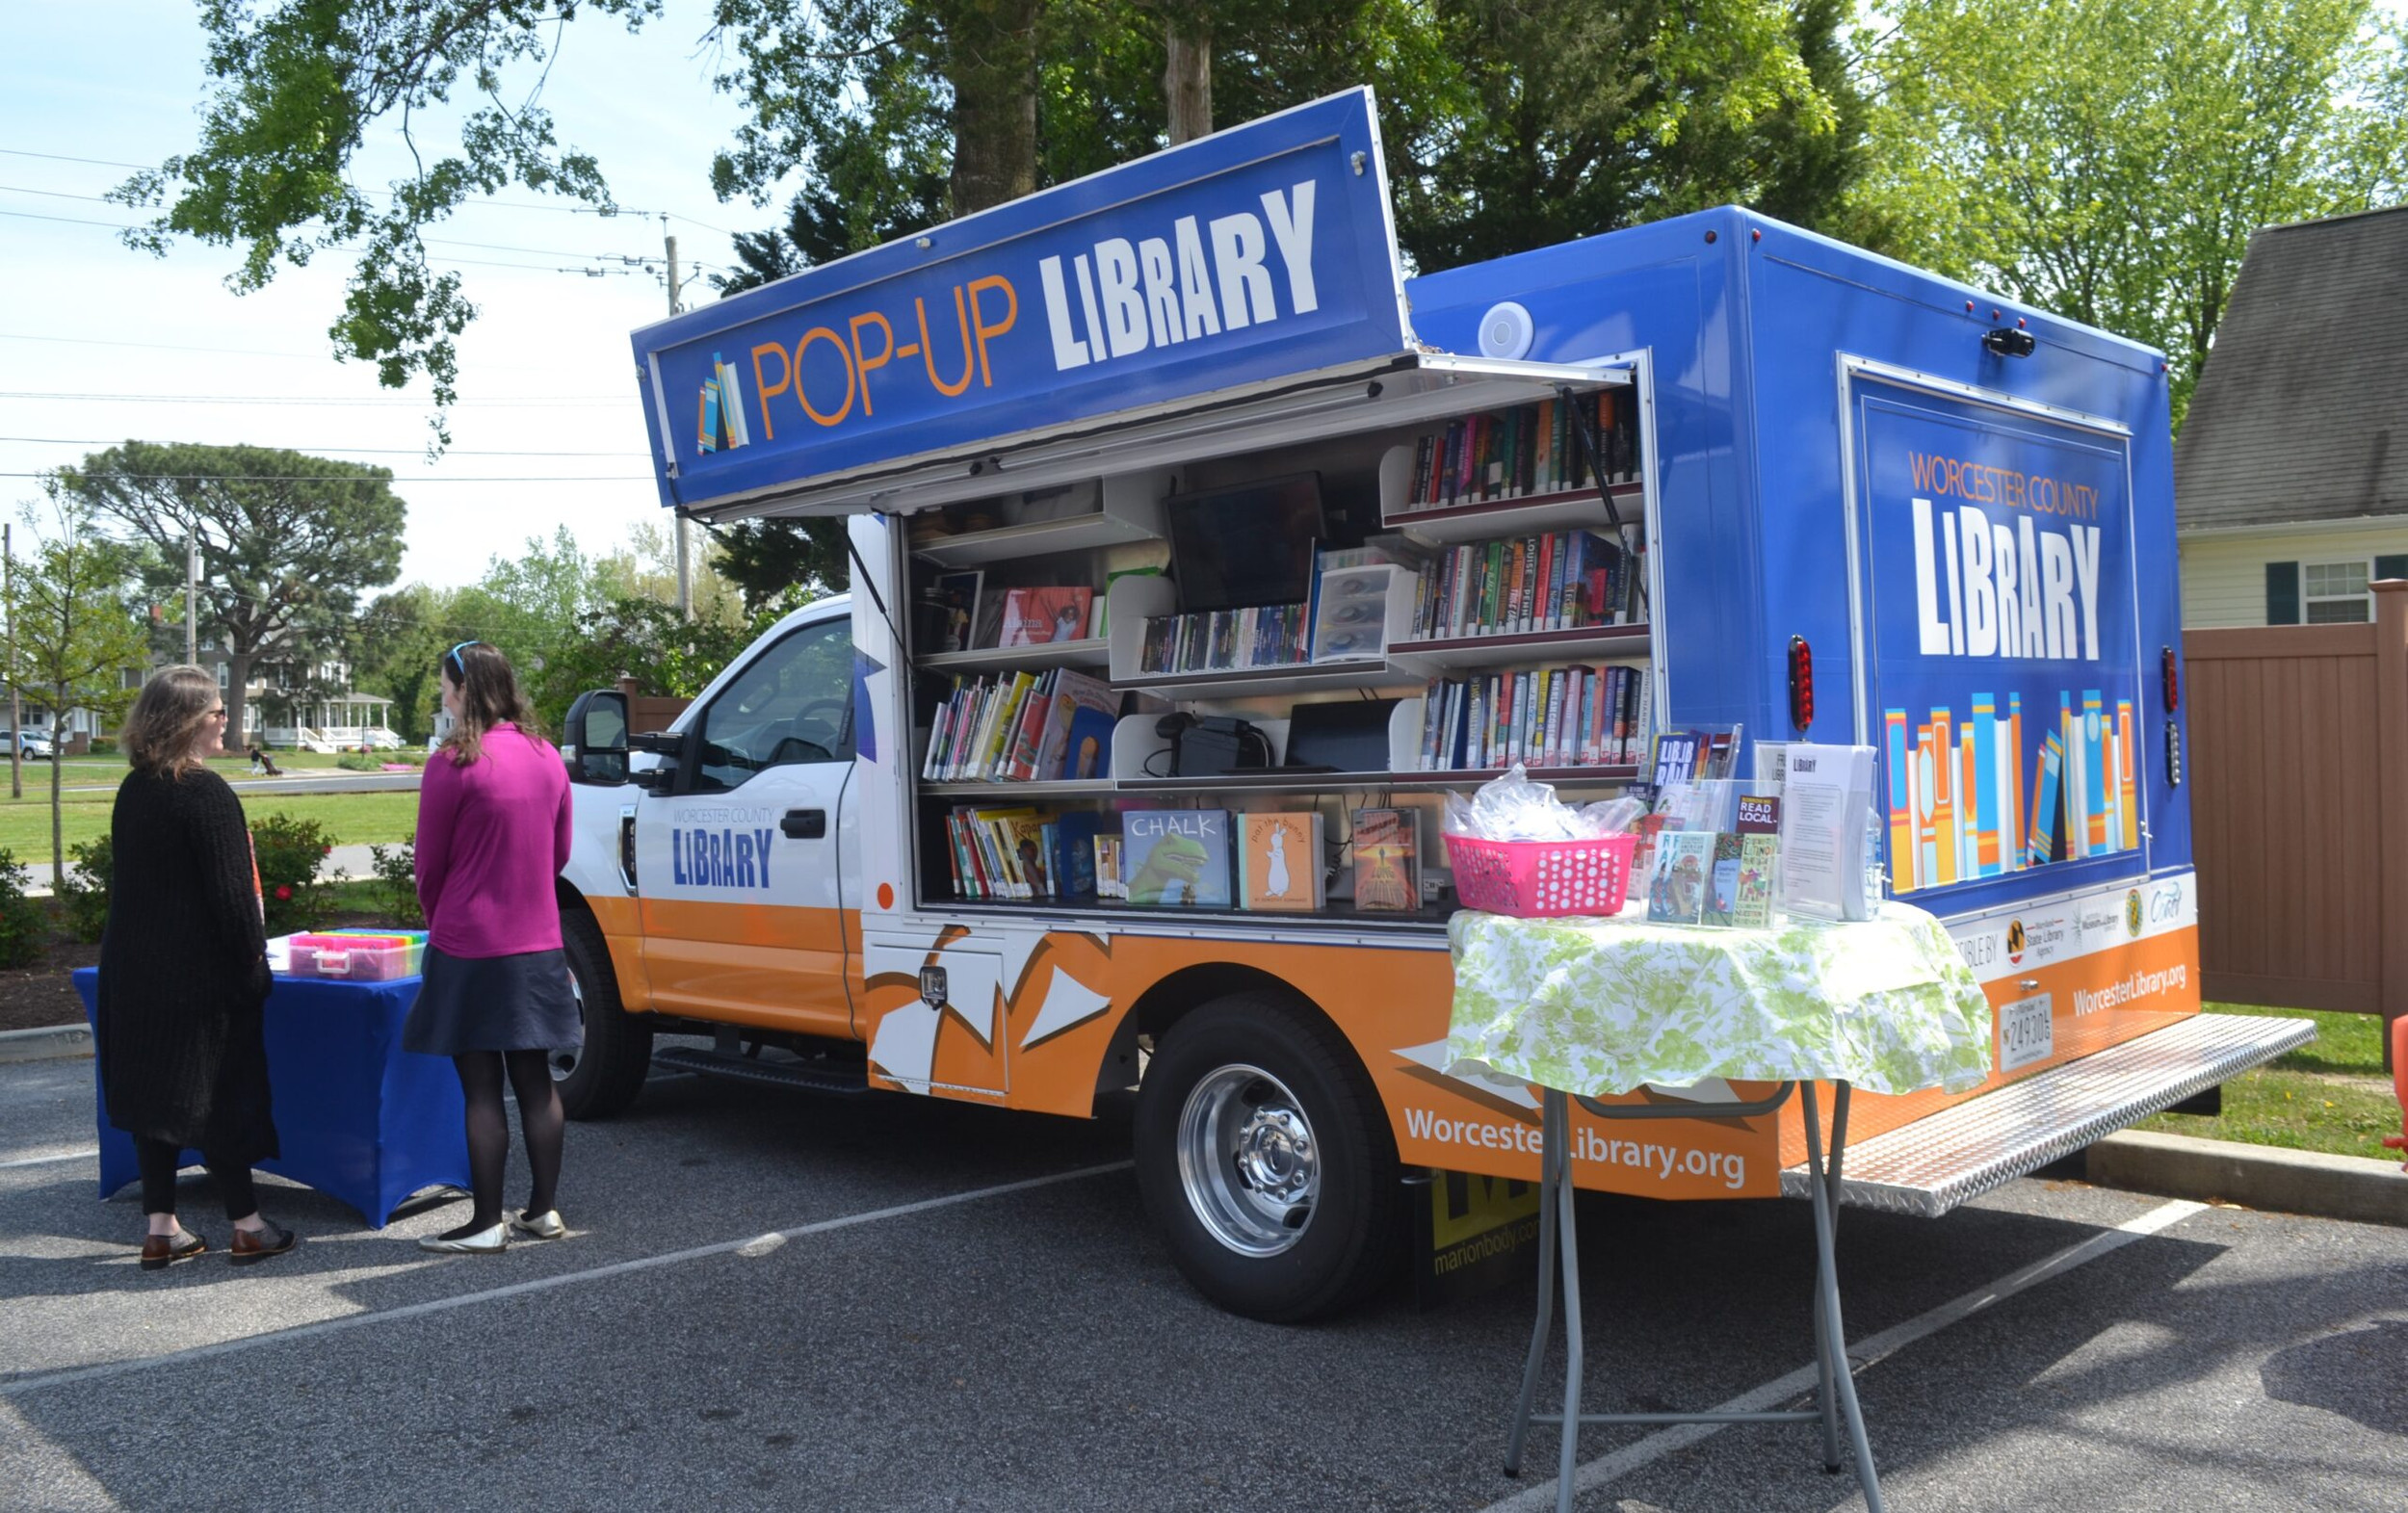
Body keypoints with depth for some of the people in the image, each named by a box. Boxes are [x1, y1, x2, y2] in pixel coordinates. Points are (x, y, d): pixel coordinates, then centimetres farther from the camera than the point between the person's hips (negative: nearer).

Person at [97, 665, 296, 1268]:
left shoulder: (133, 790, 9)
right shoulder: (206, 794, -16)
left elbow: (129, 880, 14)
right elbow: (231, 893, -18)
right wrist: (255, 962, -9)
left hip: (136, 970, 7)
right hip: (201, 973, -7)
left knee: (154, 1090, 11)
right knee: (221, 1094, 1)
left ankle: (162, 1229, 17)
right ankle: (247, 1226, 10)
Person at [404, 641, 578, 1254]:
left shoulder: (455, 765, -13)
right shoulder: (546, 759, 5)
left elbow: (431, 864, -4)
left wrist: (438, 921, 13)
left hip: (470, 947, -6)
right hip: (537, 944, 6)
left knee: (481, 1088, 0)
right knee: (535, 1078, 12)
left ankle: (487, 1224, 4)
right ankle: (544, 1210, 18)